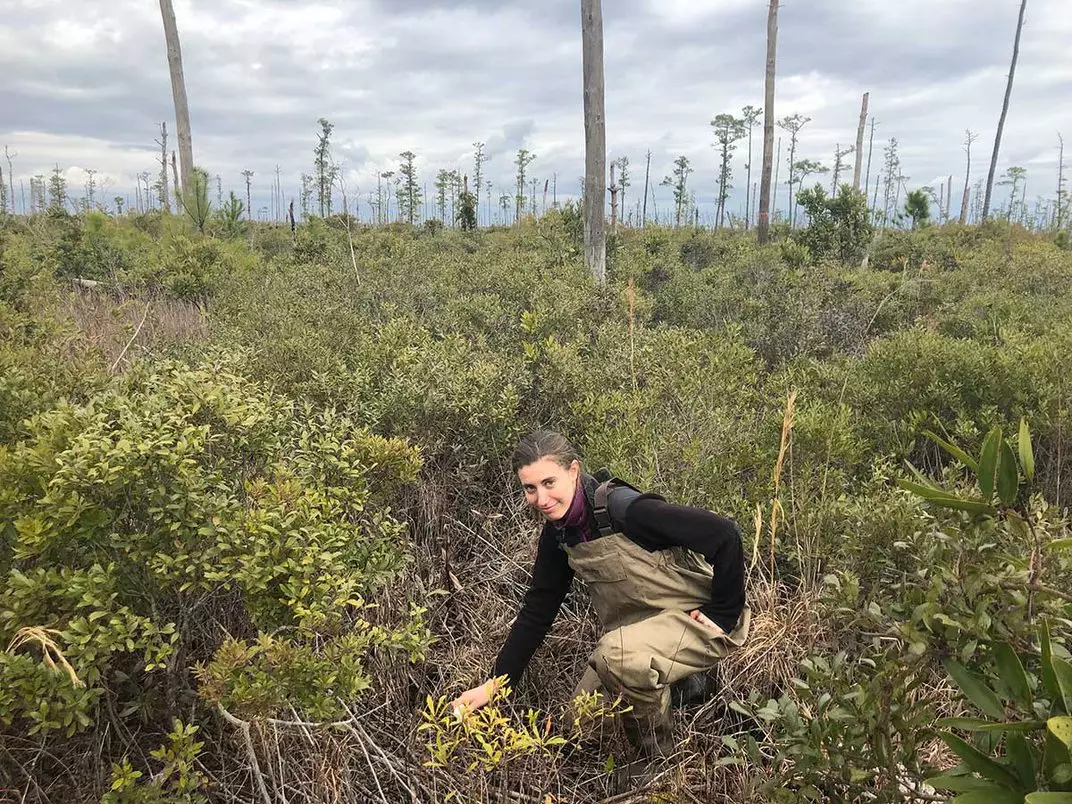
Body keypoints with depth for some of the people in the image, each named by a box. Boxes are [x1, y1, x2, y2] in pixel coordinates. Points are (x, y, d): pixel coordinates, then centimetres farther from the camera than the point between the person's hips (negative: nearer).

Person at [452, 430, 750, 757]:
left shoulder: (623, 509, -28)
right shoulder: (557, 533, -4)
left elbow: (725, 535, -29)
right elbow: (537, 610, 2)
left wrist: (723, 615, -20)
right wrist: (494, 684, -3)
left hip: (698, 619, -8)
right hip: (639, 629, 8)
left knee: (618, 654, -34)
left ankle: (662, 762, -6)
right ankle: (685, 682, 22)